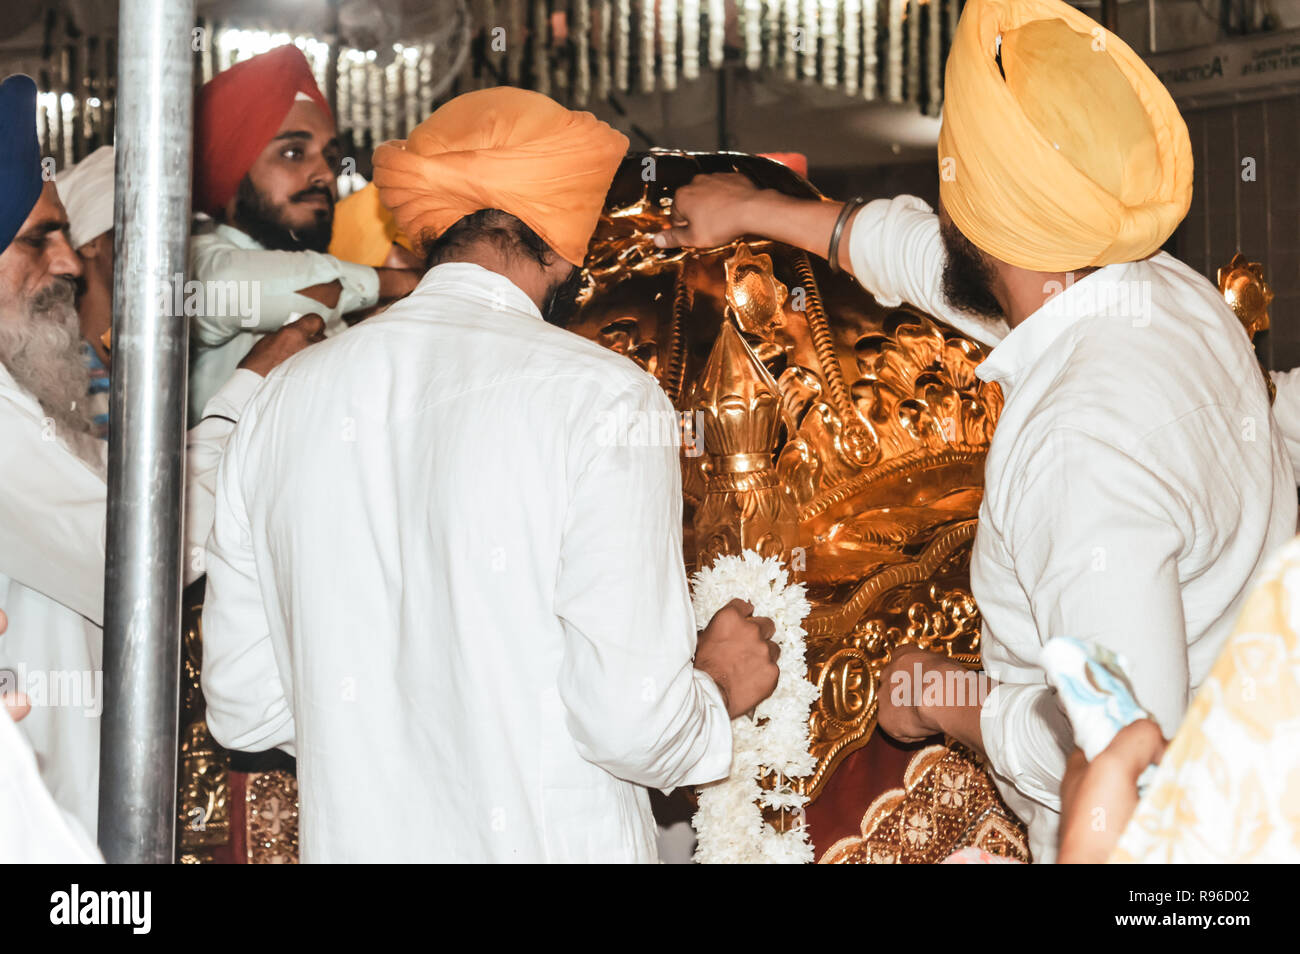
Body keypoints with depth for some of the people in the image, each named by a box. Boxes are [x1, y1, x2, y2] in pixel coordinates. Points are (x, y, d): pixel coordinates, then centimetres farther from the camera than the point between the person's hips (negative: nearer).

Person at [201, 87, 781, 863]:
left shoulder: (286, 396, 3)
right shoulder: (604, 399, -11)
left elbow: (245, 708, 7)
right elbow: (632, 721, -17)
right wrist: (719, 686, 3)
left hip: (355, 836, 5)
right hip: (549, 841, -5)